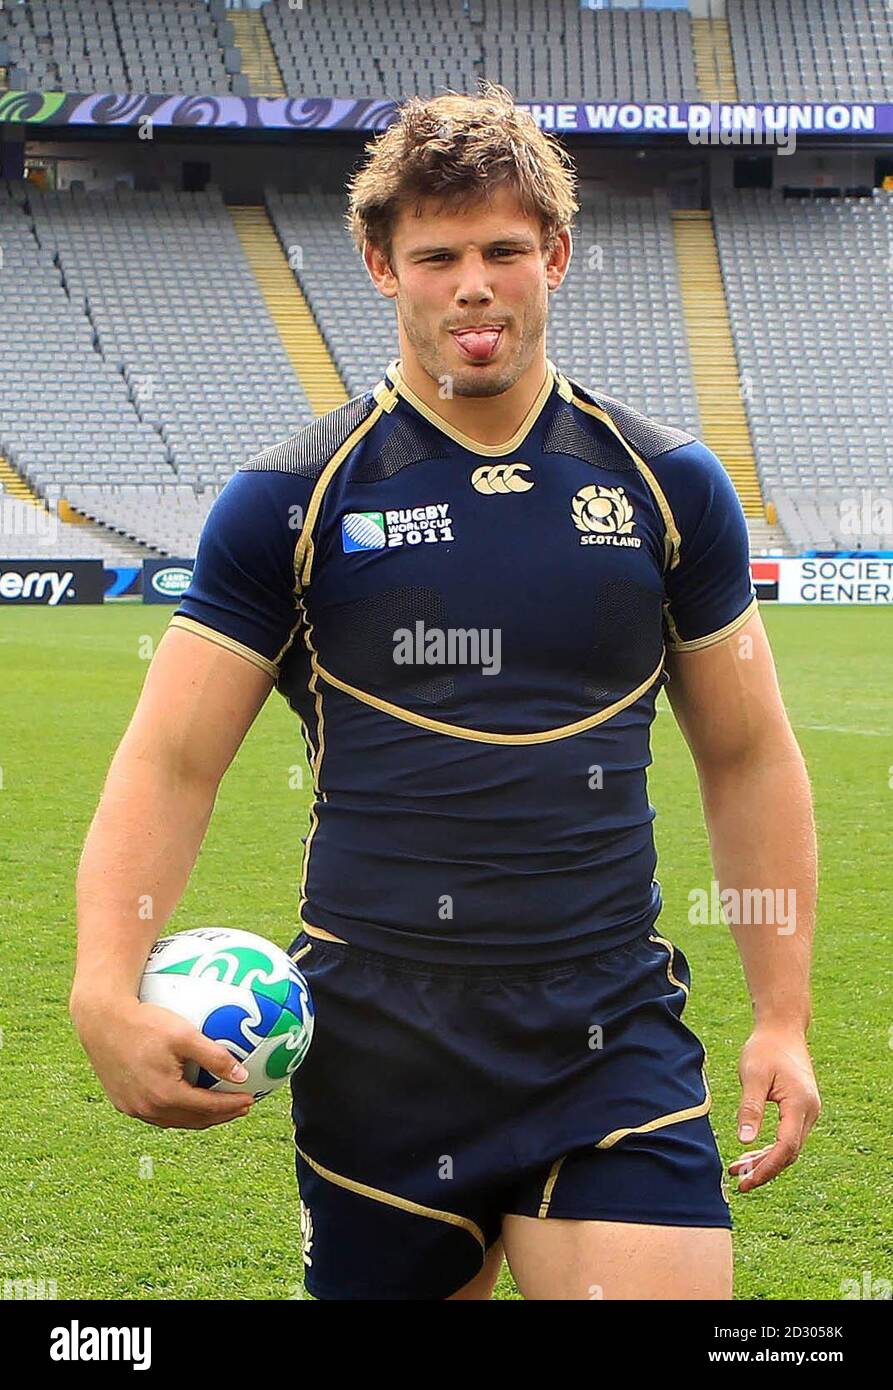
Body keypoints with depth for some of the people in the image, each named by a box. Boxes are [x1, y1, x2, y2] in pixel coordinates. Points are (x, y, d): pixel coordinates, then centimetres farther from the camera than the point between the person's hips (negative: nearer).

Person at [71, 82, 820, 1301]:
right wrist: (107, 989, -19)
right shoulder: (290, 502, -1)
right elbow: (172, 761, -2)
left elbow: (749, 757, 12)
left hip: (613, 1044, 1)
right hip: (373, 1052, -1)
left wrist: (783, 1015, 6)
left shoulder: (669, 489, 5)